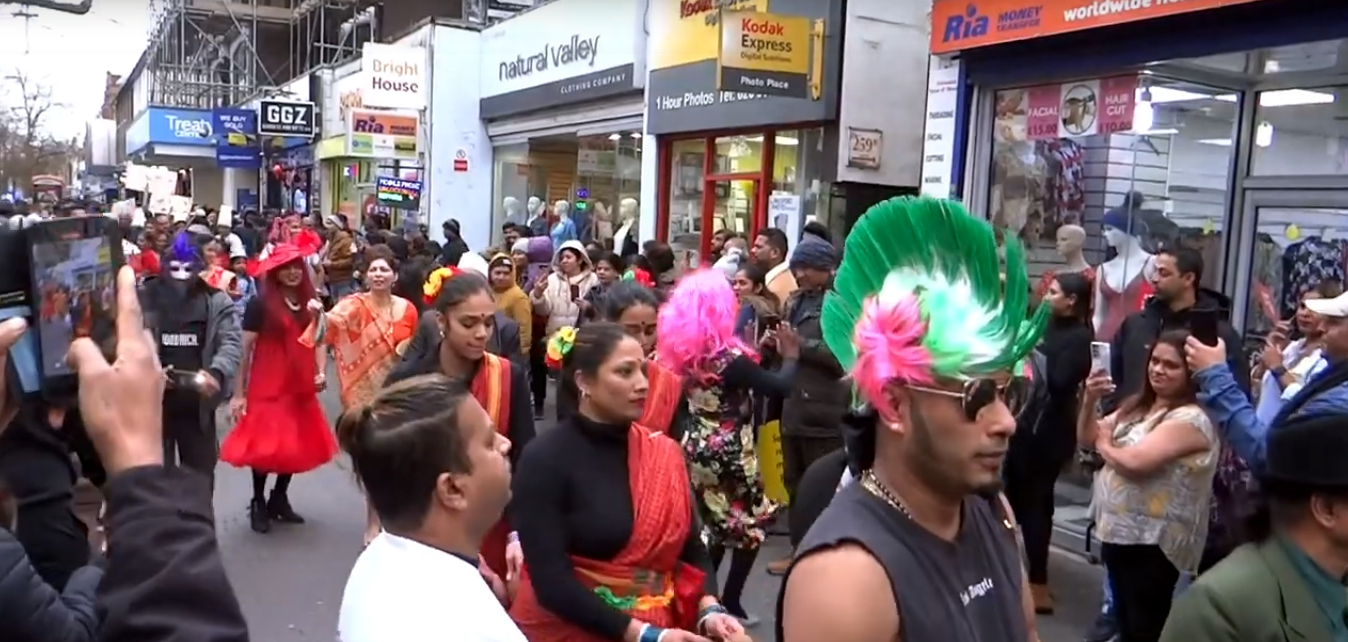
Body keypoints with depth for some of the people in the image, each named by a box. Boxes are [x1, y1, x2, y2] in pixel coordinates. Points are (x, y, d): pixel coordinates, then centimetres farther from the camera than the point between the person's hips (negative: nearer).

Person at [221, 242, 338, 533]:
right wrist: (239, 393, -9)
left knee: (297, 445, 11)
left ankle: (280, 499, 29)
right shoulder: (260, 304, -8)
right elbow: (245, 349, -8)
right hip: (267, 388, -5)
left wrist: (321, 372, -5)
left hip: (301, 388, 5)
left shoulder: (310, 303, 5)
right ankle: (258, 503, 18)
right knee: (264, 445, -1)